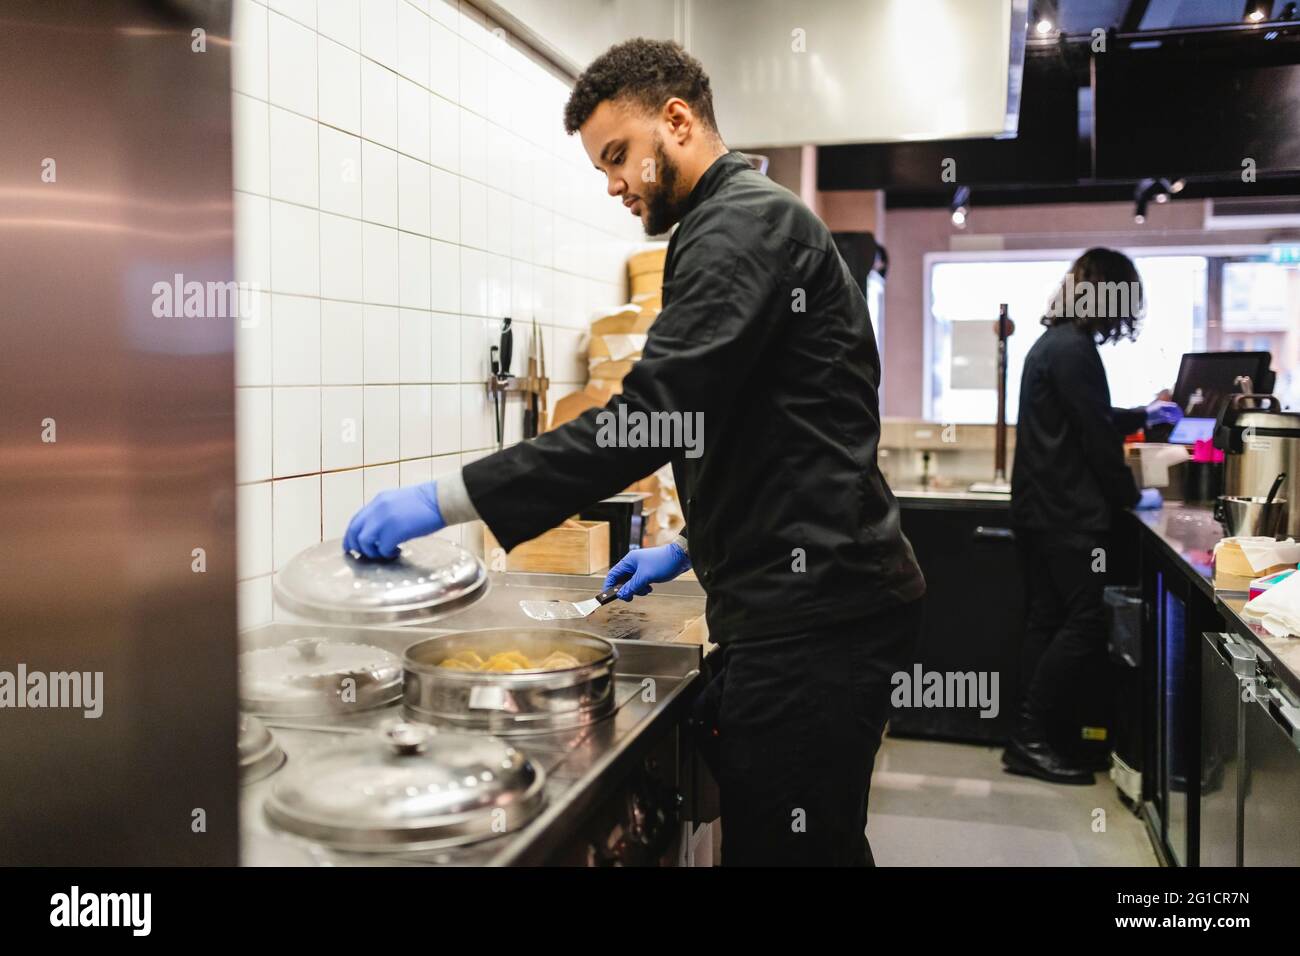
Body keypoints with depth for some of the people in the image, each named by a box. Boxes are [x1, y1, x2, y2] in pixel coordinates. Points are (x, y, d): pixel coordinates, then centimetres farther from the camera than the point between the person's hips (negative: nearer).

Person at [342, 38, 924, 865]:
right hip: (806, 604, 10)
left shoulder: (746, 221, -12)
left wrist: (448, 500, -23)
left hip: (815, 615, -10)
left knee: (784, 843, -1)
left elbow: (654, 416, -24)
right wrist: (693, 546, 22)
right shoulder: (751, 220, 21)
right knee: (755, 833, 16)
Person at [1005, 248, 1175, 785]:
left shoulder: (1051, 343, 17)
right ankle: (1030, 737, -2)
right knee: (1084, 624, -6)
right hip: (1069, 515, -10)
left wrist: (1142, 415, 44)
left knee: (1047, 622, 10)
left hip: (1039, 511, 10)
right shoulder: (1074, 349, -15)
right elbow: (1097, 436, -17)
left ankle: (1031, 738, 14)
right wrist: (1132, 496, -4)